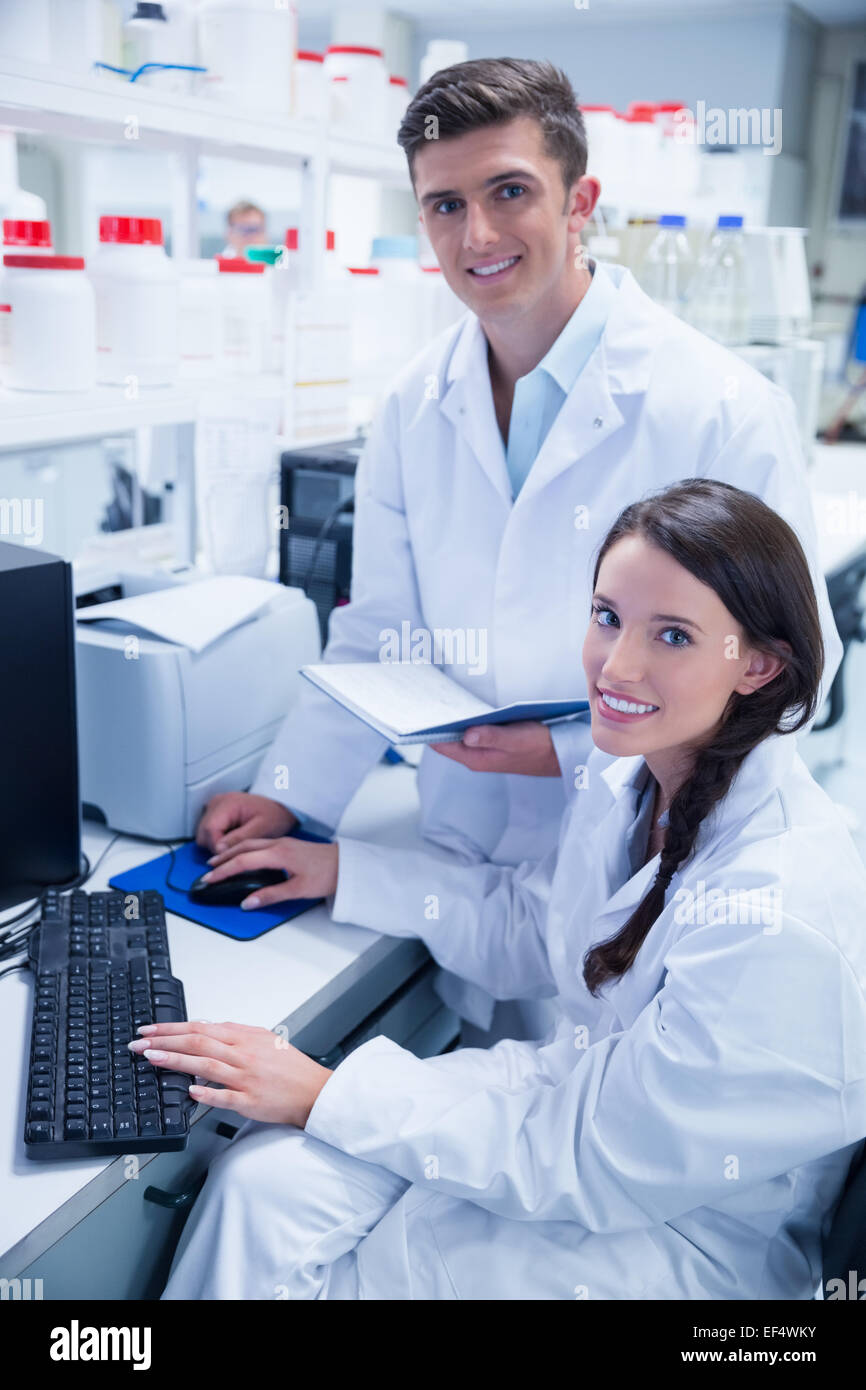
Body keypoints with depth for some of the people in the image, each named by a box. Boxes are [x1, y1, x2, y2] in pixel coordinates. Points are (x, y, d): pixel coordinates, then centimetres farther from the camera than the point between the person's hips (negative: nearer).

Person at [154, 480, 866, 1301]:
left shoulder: (776, 914, -33)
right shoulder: (635, 771, -8)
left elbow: (591, 1160, -25)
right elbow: (530, 929, 9)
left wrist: (326, 1095, -22)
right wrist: (340, 871, 7)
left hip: (685, 1236, -6)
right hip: (584, 1088, 7)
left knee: (299, 1274, -9)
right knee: (266, 1181, -9)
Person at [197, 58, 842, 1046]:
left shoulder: (724, 408, -16)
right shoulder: (415, 406, 1)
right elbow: (380, 632, 9)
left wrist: (576, 753, -19)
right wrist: (288, 792, 3)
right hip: (461, 859, 5)